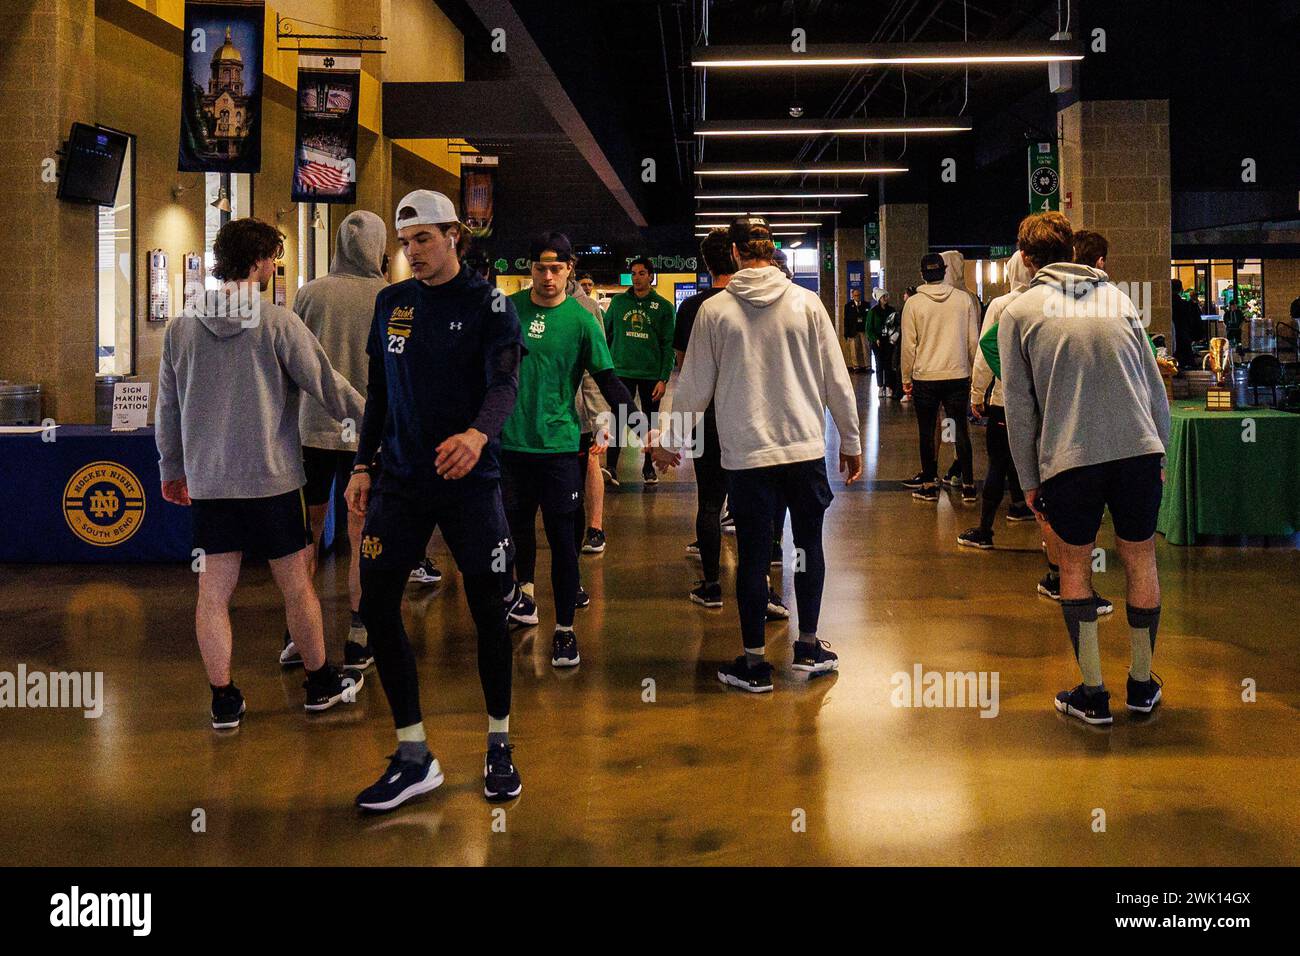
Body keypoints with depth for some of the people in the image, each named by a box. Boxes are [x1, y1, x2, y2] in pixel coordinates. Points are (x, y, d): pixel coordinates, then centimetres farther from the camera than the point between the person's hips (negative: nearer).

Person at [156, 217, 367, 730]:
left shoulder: (181, 328, 5)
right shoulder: (277, 322, -9)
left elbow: (167, 408, 12)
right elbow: (327, 384, -8)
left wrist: (171, 468, 24)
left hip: (207, 481, 4)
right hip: (271, 477, -4)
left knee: (213, 592, 6)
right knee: (296, 584, 9)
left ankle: (223, 700, 11)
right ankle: (322, 683, 22)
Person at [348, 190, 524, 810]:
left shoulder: (490, 305, -4)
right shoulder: (390, 303, 10)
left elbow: (505, 384, -18)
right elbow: (378, 391, 16)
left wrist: (477, 433, -38)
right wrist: (364, 464, 10)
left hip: (469, 480, -4)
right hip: (399, 479, 4)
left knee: (487, 610, 3)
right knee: (377, 608, -2)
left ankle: (499, 744, 23)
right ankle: (413, 757, 9)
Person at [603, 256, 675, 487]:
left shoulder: (663, 306, 1)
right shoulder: (618, 301, 6)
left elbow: (668, 345, -2)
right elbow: (606, 334, 10)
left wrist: (664, 378, -8)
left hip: (651, 375, 0)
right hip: (622, 372, 0)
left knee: (650, 423, 10)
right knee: (618, 421, -6)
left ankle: (648, 467, 20)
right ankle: (611, 467, -5)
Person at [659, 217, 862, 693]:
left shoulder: (714, 310, -3)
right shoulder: (806, 302, -1)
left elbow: (694, 388, 2)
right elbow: (836, 380, 2)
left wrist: (668, 442, 16)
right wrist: (851, 442, 13)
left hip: (746, 453, -1)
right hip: (806, 447, 1)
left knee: (753, 554, 6)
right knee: (809, 545, 16)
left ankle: (754, 660, 13)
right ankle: (809, 645, 23)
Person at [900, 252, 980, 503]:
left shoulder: (913, 303, -5)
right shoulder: (965, 299, 1)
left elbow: (909, 345, -4)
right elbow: (974, 340, 4)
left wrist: (906, 378, 5)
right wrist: (975, 371, 15)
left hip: (925, 377, -2)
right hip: (958, 375, 2)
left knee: (927, 432, 9)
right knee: (960, 429, 9)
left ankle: (929, 484, 14)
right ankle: (968, 484, 9)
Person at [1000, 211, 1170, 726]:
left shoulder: (1019, 312, 5)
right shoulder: (1118, 297, 13)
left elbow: (1019, 406, 2)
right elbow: (1155, 385, 13)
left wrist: (1029, 480, 9)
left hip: (1070, 458, -2)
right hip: (1140, 450, 2)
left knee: (1075, 563, 15)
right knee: (1140, 559, 17)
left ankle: (1092, 693, 15)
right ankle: (1142, 684, 29)